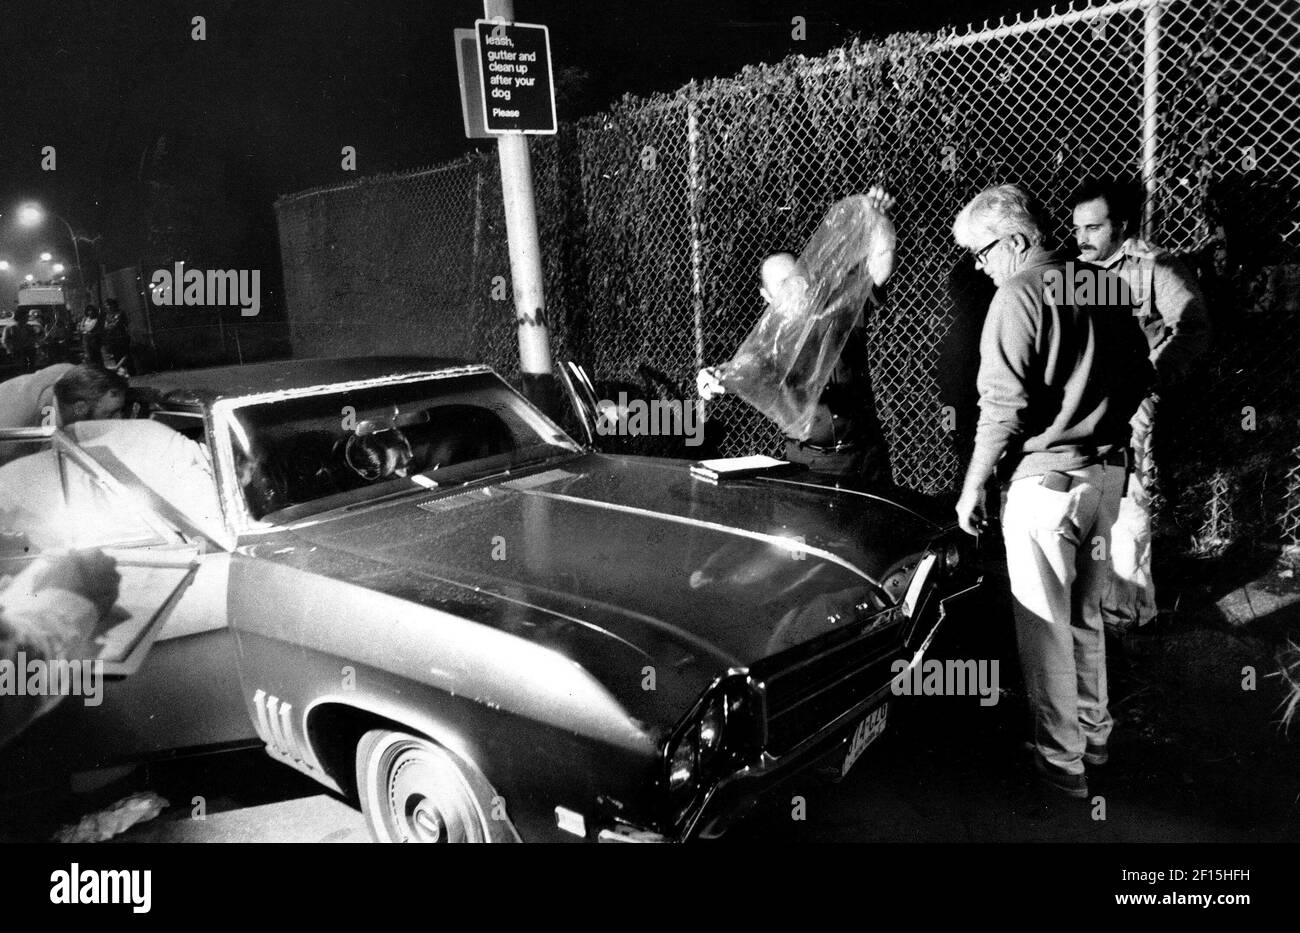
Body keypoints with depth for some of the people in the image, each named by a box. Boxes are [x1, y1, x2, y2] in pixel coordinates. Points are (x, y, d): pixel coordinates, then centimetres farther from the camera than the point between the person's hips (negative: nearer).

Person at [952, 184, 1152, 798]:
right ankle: (1093, 736, 35)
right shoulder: (1101, 286, 9)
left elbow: (1003, 407, -18)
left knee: (1044, 626, 2)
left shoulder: (1019, 295, -14)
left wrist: (972, 489, -11)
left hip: (1046, 477, -8)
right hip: (1108, 472, 8)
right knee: (1085, 615, 21)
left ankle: (1061, 765, 11)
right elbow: (1140, 376, 16)